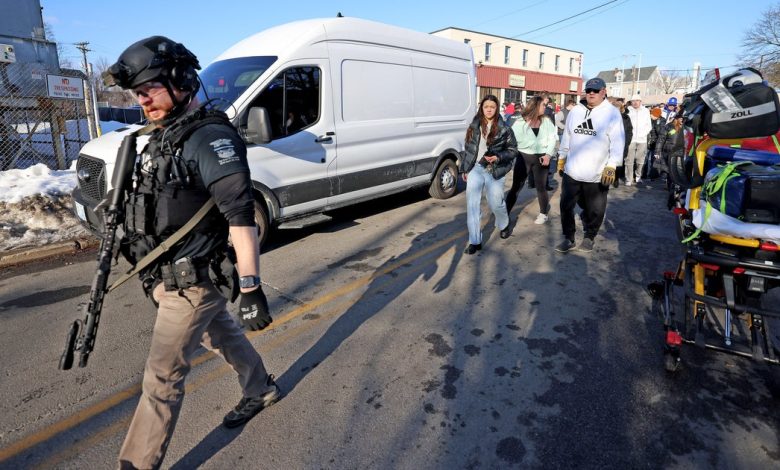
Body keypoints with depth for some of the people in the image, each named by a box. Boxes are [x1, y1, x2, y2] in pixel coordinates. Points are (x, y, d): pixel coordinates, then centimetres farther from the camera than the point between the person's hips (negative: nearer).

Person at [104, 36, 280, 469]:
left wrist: (250, 287, -29)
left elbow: (241, 216, -26)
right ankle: (262, 391, 47)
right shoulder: (164, 136, 9)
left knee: (162, 379, 2)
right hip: (166, 276, 9)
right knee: (222, 336, 25)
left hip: (190, 283, -9)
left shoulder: (210, 138, -19)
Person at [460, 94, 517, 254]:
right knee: (472, 204, -6)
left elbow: (513, 150, 0)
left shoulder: (504, 129, -4)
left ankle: (504, 225, 43)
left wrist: (498, 158, -17)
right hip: (475, 169, 3)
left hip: (494, 171, -2)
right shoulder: (474, 127, 6)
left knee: (496, 203, 7)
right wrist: (464, 169, 10)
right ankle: (475, 241, 1)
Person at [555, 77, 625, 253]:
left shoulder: (612, 113, -6)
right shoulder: (575, 111, 8)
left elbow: (617, 142, -11)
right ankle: (569, 239, 23)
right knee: (566, 206, 8)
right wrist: (562, 158, 17)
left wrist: (611, 166, -19)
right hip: (572, 172, 4)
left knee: (595, 210, 9)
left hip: (597, 175, -4)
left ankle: (589, 237, 31)